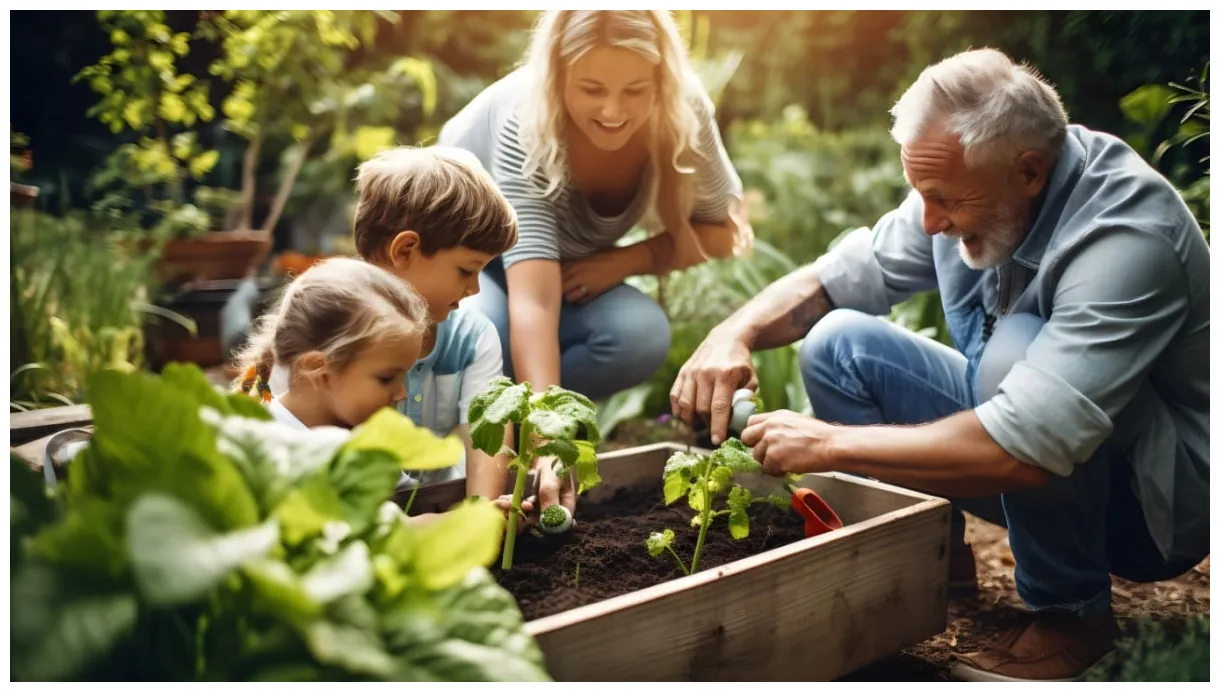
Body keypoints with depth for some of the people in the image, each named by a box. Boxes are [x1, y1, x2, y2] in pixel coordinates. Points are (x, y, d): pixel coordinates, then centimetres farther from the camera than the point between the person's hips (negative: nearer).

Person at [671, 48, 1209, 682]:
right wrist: (735, 333, -22)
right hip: (1028, 449, 6)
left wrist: (831, 444, -32)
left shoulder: (1128, 235, -32)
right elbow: (839, 275, -3)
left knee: (1017, 346, -35)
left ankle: (1072, 609, -13)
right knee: (838, 345, -9)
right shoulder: (967, 185, -10)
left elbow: (1021, 451, -40)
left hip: (1155, 503, -6)